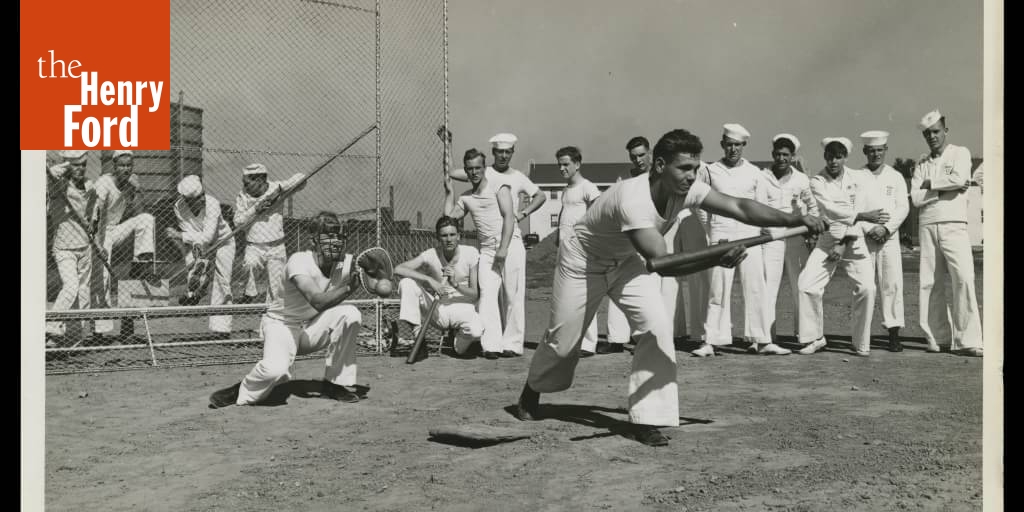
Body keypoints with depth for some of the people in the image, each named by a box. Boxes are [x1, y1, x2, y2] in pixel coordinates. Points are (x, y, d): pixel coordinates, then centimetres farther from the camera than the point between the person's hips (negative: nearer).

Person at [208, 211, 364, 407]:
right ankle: (242, 393, 2)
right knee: (275, 368, -34)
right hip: (281, 324, -5)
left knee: (351, 314, -22)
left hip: (312, 328, 5)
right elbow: (318, 301, -42)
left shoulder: (346, 262, -12)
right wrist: (349, 287, -50)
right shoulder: (299, 261, -27)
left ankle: (335, 384, -6)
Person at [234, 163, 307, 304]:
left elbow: (300, 178, -15)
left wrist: (278, 189, -23)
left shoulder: (276, 187, -6)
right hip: (254, 248, 1)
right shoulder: (243, 195, -1)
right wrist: (256, 208, -19)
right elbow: (238, 221, -6)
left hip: (276, 247, -1)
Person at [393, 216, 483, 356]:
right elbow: (398, 269, -19)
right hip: (438, 311, 1)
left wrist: (455, 284, -26)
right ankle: (413, 330, -15)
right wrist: (429, 280, -29)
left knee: (476, 330, -37)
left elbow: (475, 295, -7)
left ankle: (459, 342, -2)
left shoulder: (470, 254, -8)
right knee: (407, 282, -20)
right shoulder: (431, 255, -7)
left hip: (462, 308, -1)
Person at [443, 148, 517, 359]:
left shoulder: (498, 187, 1)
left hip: (509, 246, -4)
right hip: (486, 249, 4)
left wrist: (503, 248, -17)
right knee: (487, 294, -10)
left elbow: (508, 217, -8)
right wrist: (449, 191, 12)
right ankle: (491, 345, -13)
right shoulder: (466, 197, 17)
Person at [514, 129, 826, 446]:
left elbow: (739, 207, -23)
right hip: (582, 262, -5)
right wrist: (715, 259, -61)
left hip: (624, 262, 6)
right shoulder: (633, 199, -40)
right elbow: (662, 262, -48)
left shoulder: (686, 190, -20)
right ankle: (532, 392, 39)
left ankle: (645, 420, -8)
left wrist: (795, 220, -34)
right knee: (563, 339, 6)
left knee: (657, 325, -15)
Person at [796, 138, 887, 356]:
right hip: (827, 240, 0)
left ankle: (861, 344, 1)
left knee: (866, 288, -14)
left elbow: (857, 211, -3)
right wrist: (863, 215, -24)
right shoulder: (817, 181, 0)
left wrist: (843, 244, -12)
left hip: (854, 240, 0)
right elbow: (830, 210, -14)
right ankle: (815, 338, 5)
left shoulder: (859, 179, 5)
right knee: (807, 286, -12)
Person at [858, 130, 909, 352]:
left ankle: (894, 333, -2)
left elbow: (903, 207, 5)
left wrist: (885, 228, -10)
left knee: (892, 284, -5)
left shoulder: (895, 177, 12)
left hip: (889, 237, 1)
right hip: (862, 237, -1)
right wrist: (868, 229, -9)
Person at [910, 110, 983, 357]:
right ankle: (937, 338, 7)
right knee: (930, 283, 1)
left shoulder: (960, 153, 8)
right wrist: (946, 189, -6)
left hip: (954, 225, -3)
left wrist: (929, 184, -1)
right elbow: (916, 197, 3)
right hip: (927, 225, 3)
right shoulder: (921, 163, 16)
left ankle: (967, 340, -14)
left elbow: (959, 179, -12)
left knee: (964, 278, -14)